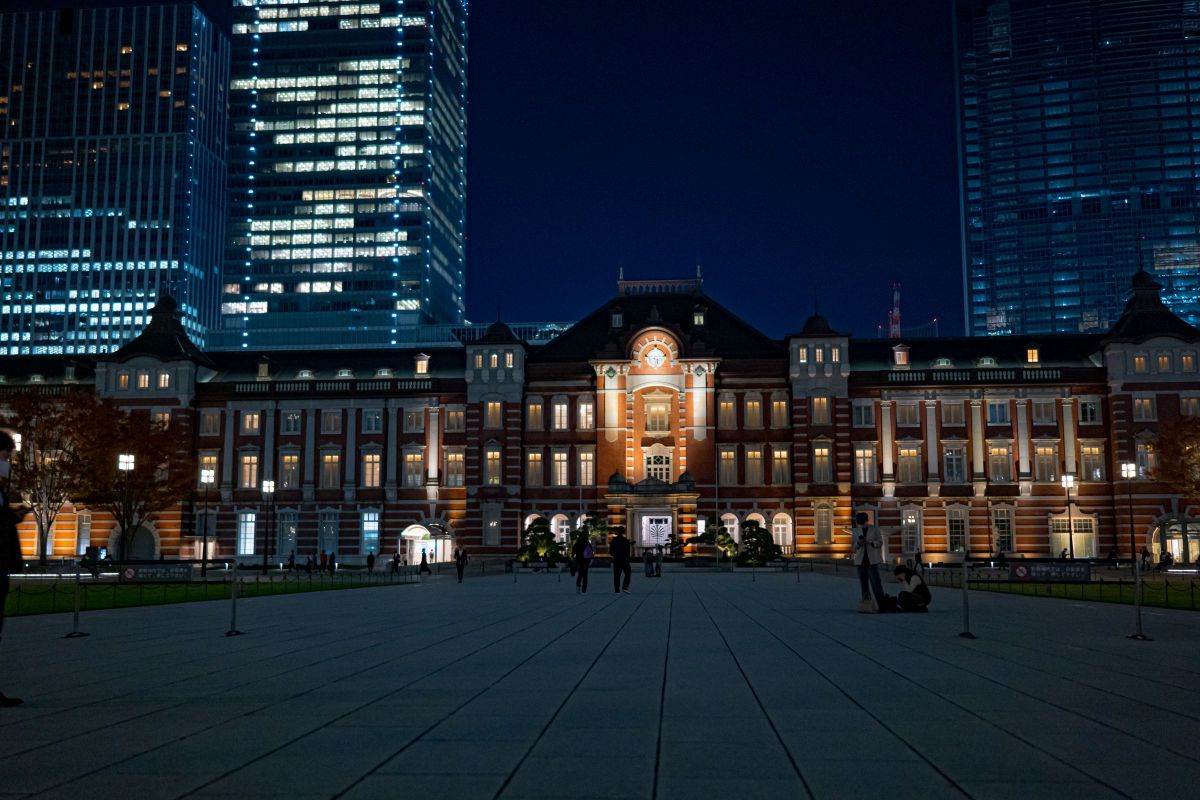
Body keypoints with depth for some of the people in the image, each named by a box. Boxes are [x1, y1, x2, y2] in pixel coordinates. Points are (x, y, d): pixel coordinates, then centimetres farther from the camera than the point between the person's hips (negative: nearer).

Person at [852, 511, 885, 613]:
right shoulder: (856, 531, 11)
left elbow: (880, 543, 0)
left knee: (875, 582, -11)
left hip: (872, 559, -4)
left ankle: (882, 605, -10)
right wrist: (858, 543, -9)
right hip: (860, 560, 4)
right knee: (863, 582, 4)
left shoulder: (875, 528, 2)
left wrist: (869, 542, -17)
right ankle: (866, 604, 8)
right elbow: (854, 546, 14)